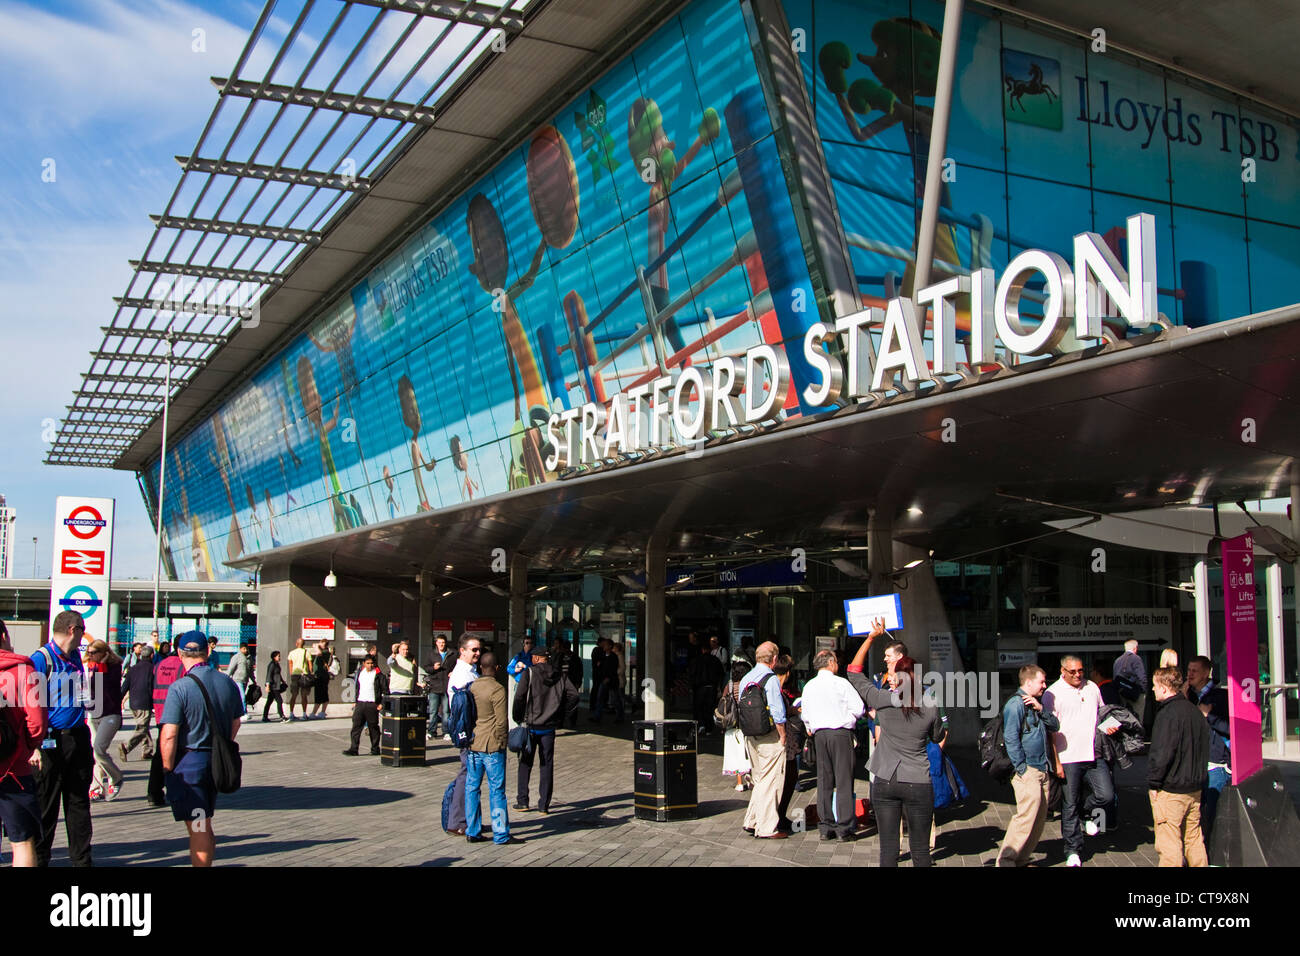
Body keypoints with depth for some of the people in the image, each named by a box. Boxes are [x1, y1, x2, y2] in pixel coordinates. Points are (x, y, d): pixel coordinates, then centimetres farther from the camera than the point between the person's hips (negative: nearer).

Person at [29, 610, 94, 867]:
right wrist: (34, 747, -18)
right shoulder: (41, 658, -10)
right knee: (46, 805, 2)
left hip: (78, 738, 7)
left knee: (79, 802, 10)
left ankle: (81, 859, 18)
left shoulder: (76, 657, 13)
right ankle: (39, 860, 14)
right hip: (52, 742, -7)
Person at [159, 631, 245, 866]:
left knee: (198, 829, -1)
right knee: (205, 828, 20)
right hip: (217, 764, 6)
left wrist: (168, 768, -7)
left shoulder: (179, 688, -15)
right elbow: (235, 723, 14)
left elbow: (168, 736, -19)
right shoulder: (228, 683, 3)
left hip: (189, 761, -6)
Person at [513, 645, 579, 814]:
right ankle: (544, 805, 7)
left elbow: (519, 697, -15)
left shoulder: (529, 673, -7)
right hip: (549, 727, 3)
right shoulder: (559, 676, 4)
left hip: (531, 725, -3)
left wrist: (519, 719, -3)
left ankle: (522, 801, 11)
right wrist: (561, 718, 5)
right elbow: (573, 694, -1)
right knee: (547, 765, 8)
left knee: (525, 763, 10)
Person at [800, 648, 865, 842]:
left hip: (819, 735, 5)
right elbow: (859, 709, -8)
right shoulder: (841, 683, -7)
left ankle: (825, 827, 11)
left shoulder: (809, 686, 8)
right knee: (844, 780, -1)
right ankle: (845, 827, -2)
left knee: (824, 781, 9)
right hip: (841, 733, -5)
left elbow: (806, 715, 12)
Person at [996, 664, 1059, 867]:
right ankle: (1006, 860, -8)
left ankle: (1021, 859, 18)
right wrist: (1021, 768, -16)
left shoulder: (1035, 703, 19)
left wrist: (1040, 709, -6)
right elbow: (1011, 738, -15)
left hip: (1042, 770, 9)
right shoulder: (1015, 703, -10)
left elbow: (1055, 726, 12)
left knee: (1040, 818, 10)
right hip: (1027, 771, -9)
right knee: (1027, 816, -15)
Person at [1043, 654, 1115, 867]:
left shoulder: (1092, 688, 11)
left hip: (1094, 754, 4)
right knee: (1070, 806, 2)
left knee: (1107, 795, -7)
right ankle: (1073, 850, 15)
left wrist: (1109, 726, 2)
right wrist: (1056, 761, -11)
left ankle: (1087, 815, 25)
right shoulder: (1052, 693, -5)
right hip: (1068, 758, -4)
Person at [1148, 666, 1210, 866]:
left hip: (1170, 790, -8)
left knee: (1168, 843, -3)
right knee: (1194, 839, 16)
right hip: (1195, 788, 8)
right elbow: (1205, 746, 18)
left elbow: (1161, 753, -20)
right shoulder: (1195, 711, 10)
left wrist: (1153, 783, -11)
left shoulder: (1168, 713, -17)